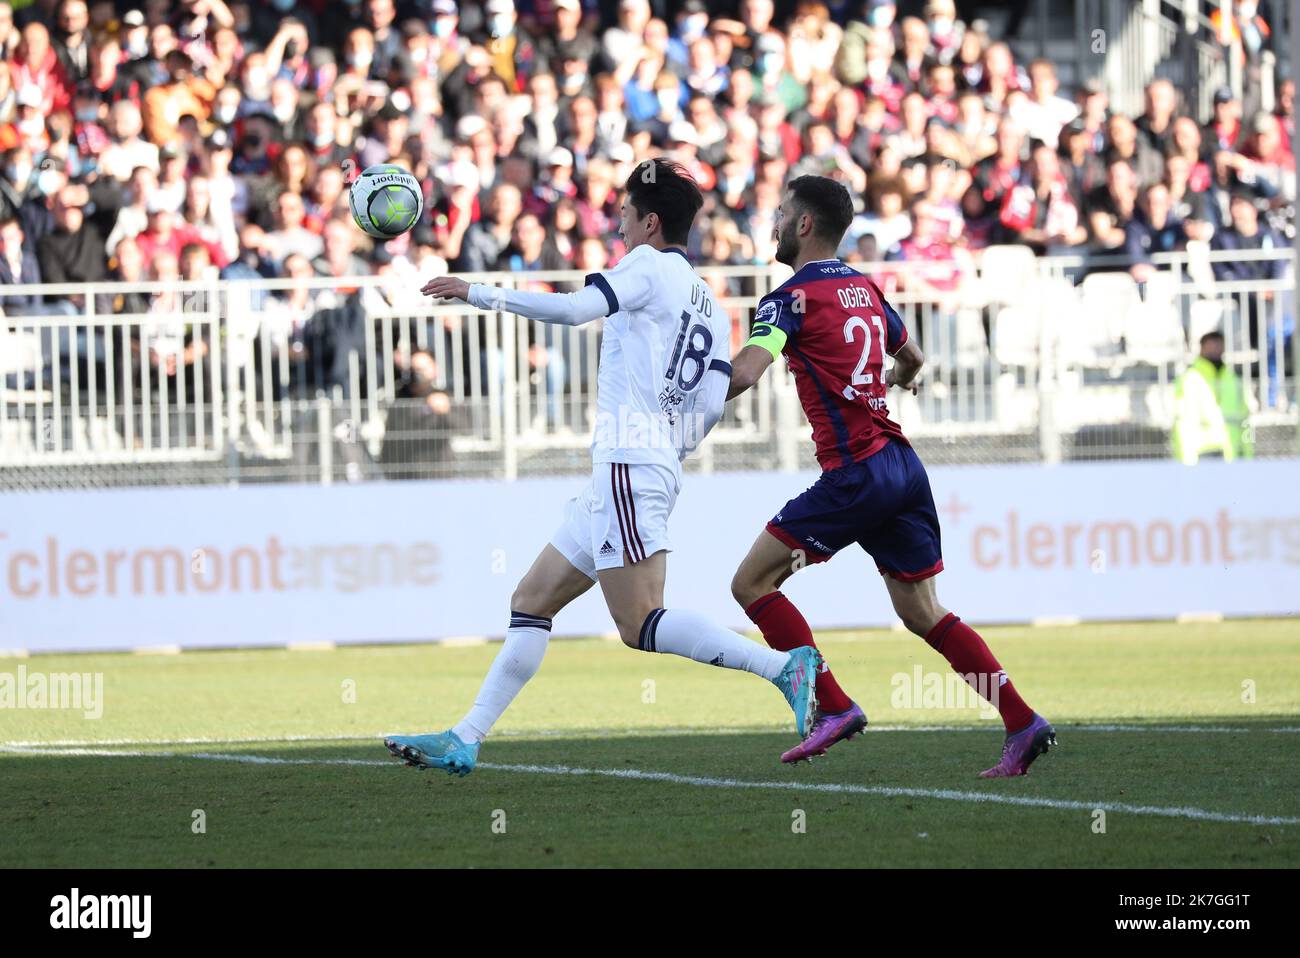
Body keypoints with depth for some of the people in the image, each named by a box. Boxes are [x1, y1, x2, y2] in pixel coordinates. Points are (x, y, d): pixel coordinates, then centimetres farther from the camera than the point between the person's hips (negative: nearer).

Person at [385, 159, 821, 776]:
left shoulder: (650, 266, -5)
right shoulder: (709, 307, 18)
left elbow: (572, 309, -18)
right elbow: (710, 409, 11)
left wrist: (474, 293, -14)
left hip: (627, 469, -10)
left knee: (640, 623, -15)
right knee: (531, 602, 10)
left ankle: (782, 665, -21)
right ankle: (465, 741, 9)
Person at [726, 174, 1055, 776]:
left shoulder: (792, 297, -7)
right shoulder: (865, 290, 17)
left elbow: (744, 373, -22)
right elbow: (912, 360, 34)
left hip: (855, 473, -8)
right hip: (903, 465, 8)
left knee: (752, 581, 1)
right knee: (923, 613, 12)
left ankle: (833, 708, -6)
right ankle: (1023, 723, 2)